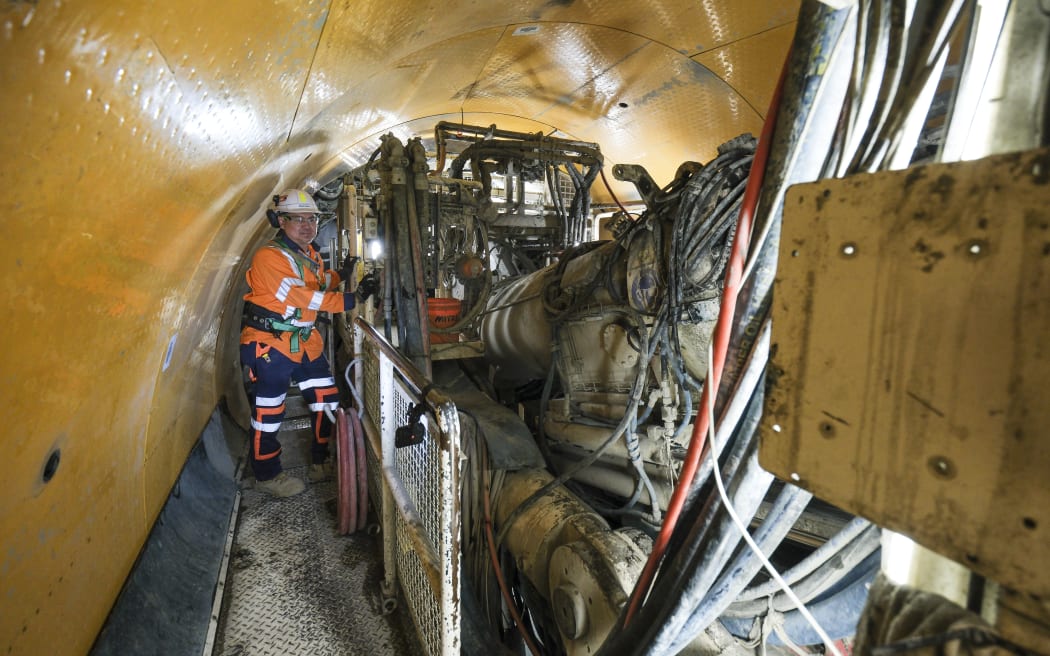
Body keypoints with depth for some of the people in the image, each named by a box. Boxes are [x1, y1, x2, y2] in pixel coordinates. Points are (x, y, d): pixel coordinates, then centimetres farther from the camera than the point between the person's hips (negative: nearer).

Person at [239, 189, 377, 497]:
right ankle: (267, 475, 25)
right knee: (268, 412, 4)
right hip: (269, 343, -8)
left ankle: (321, 461, 29)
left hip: (305, 340, 8)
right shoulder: (269, 257, -18)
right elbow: (303, 297, -27)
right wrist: (352, 298, -32)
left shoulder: (311, 254, 10)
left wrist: (339, 275, 7)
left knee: (327, 400, 11)